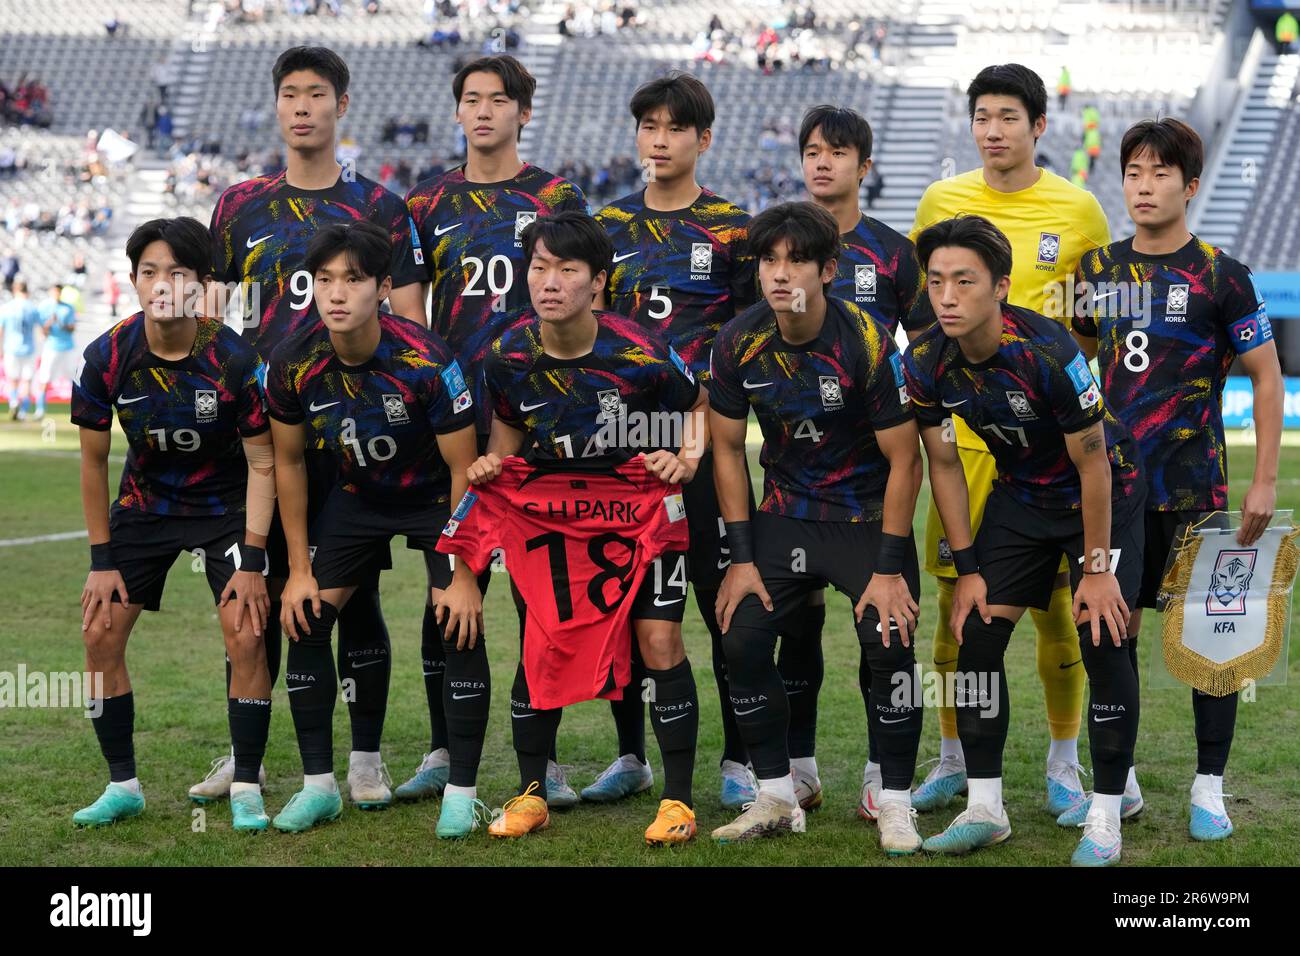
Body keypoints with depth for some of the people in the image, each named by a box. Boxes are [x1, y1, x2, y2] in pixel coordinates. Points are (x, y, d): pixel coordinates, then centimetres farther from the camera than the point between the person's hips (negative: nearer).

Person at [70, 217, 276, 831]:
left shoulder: (234, 359, -22)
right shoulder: (107, 358, -16)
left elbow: (262, 463, -14)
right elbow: (93, 462, -3)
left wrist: (252, 561, -19)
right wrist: (102, 559, -4)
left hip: (225, 507, -3)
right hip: (143, 502, 3)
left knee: (246, 636, -17)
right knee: (101, 635, -5)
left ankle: (246, 789, -3)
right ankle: (122, 786, 9)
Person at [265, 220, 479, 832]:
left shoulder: (426, 361, -31)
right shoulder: (293, 364, -20)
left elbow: (463, 468, -21)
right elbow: (288, 462, -3)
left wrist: (464, 575, -19)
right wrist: (299, 568, -2)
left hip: (436, 496, -4)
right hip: (357, 496, 4)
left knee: (458, 623, -17)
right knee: (305, 617, -5)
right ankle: (318, 785, 6)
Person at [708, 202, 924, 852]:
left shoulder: (867, 344, -21)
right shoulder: (738, 344, -9)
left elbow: (903, 460, -14)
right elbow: (728, 448, 3)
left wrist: (889, 568, -16)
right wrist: (742, 557, -2)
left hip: (867, 516, -4)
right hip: (784, 513, 4)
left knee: (887, 648, -18)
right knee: (743, 641, -9)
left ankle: (896, 806, -3)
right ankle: (776, 799, 6)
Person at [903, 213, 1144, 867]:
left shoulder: (1047, 352, -33)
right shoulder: (925, 361, -16)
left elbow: (1092, 462, -22)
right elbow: (943, 464, -3)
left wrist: (1097, 566, -17)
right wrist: (967, 568, -4)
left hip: (1103, 495, -5)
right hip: (1019, 496, 5)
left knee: (1102, 641, -14)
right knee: (977, 635, -4)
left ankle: (1105, 819, -3)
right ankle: (984, 808, 6)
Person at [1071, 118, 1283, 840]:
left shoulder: (1221, 276, -6)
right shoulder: (1098, 269, 7)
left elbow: (1268, 377, -3)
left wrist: (1265, 483, -8)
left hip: (1196, 487, -4)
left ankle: (1209, 789, 11)